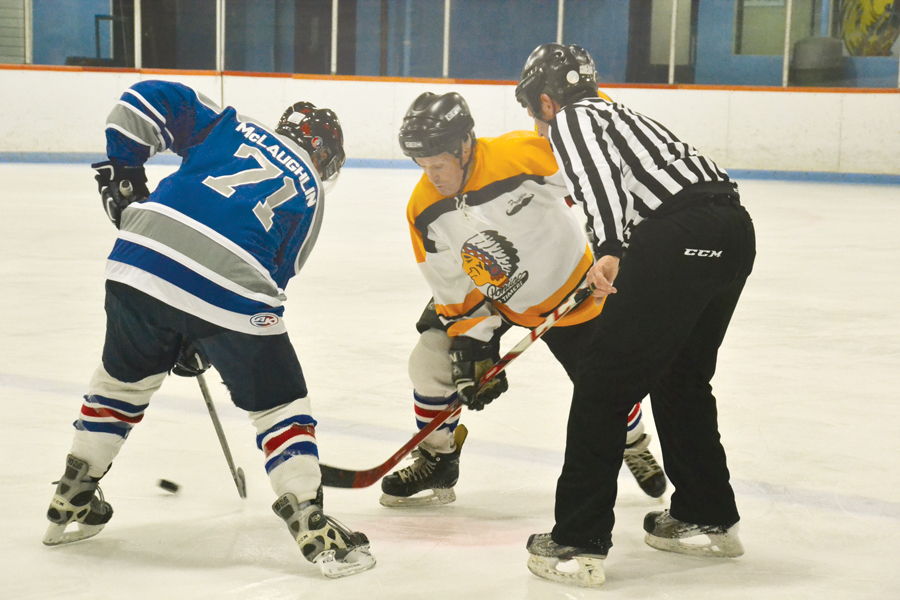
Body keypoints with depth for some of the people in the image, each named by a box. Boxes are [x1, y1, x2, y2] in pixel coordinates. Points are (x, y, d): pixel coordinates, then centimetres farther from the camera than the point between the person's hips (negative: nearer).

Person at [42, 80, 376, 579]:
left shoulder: (229, 127, 23)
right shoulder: (309, 193, 19)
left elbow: (143, 101, 15)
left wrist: (123, 171, 23)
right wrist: (200, 344, 24)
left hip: (141, 264, 4)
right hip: (230, 291, -3)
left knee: (124, 378, 27)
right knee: (279, 404, 13)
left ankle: (72, 502, 38)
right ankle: (311, 528, 8)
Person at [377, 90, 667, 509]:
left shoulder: (526, 154, -33)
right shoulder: (425, 211, -18)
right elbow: (454, 288, -10)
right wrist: (473, 350, -14)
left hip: (566, 284, -3)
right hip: (486, 296, 3)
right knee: (431, 361, -11)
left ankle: (635, 448, 39)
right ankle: (437, 462, 11)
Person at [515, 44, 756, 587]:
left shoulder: (572, 119, 6)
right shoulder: (611, 112, 33)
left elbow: (600, 171, -17)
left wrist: (610, 249, -30)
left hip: (682, 234, -9)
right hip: (735, 230, 9)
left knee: (604, 384, -3)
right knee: (682, 379, 25)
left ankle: (579, 545, -2)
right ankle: (709, 520, 36)